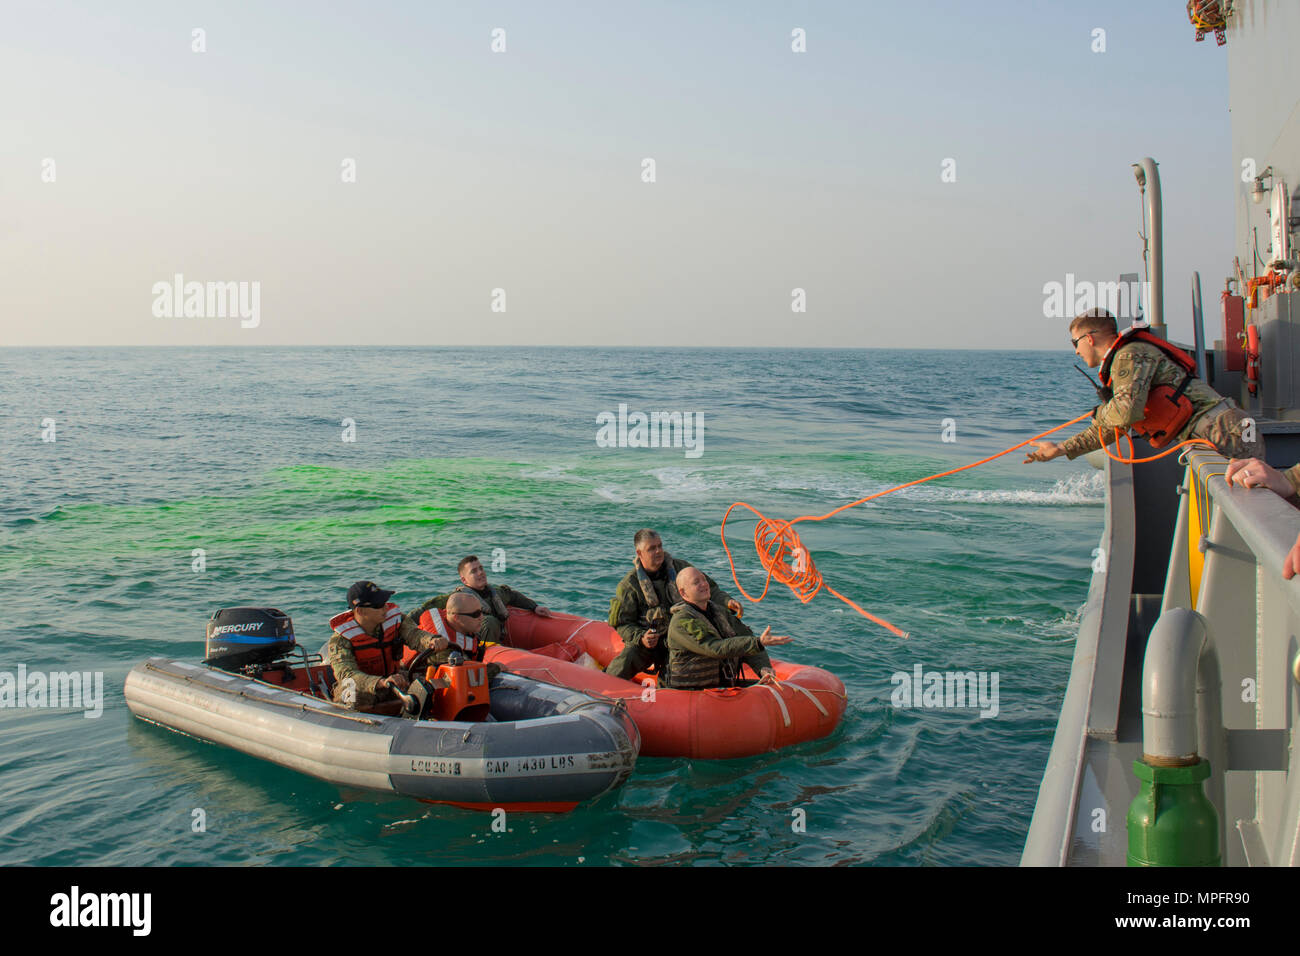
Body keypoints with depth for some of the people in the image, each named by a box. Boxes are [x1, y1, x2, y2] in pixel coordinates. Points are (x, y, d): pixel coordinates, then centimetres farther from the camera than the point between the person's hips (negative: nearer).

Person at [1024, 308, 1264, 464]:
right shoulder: (1118, 364, 25)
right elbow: (1108, 429, 35)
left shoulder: (1130, 355, -8)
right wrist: (1061, 449, 39)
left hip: (1223, 432, -10)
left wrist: (1099, 413, -1)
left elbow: (1128, 411, -24)